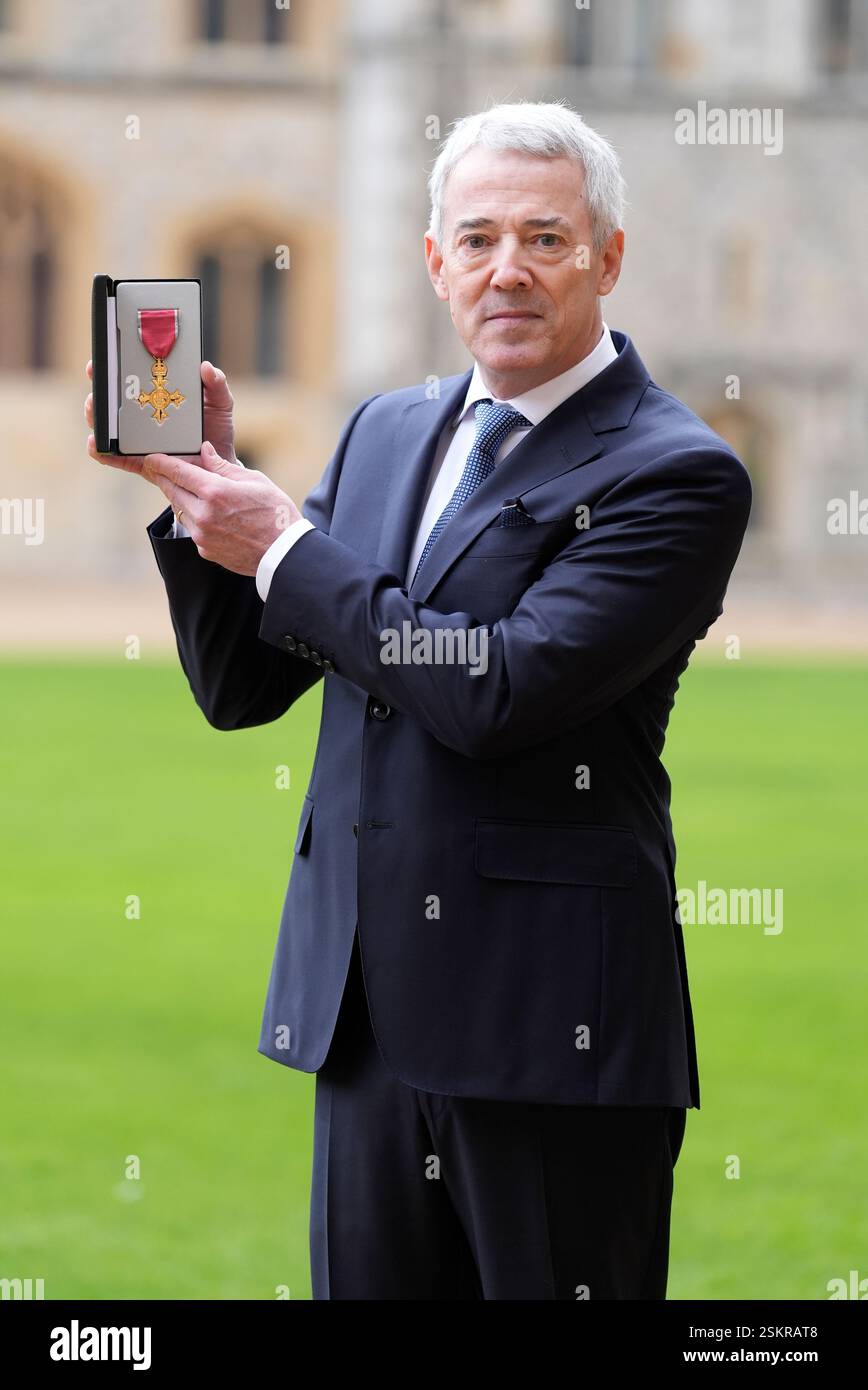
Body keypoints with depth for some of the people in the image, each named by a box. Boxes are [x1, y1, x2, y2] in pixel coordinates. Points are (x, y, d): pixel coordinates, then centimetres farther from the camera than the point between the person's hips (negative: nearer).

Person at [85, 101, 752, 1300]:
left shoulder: (675, 475, -9)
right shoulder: (386, 434, 14)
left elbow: (496, 690, -20)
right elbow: (241, 686, 14)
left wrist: (283, 546, -11)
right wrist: (201, 477, -1)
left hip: (547, 1023, -6)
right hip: (369, 1015, 6)